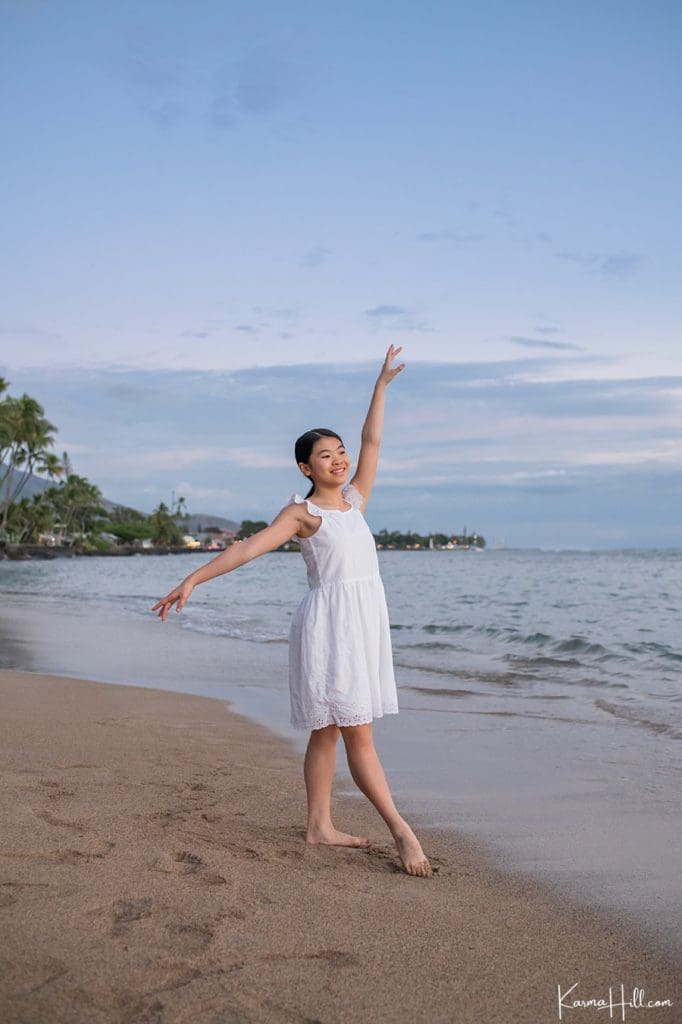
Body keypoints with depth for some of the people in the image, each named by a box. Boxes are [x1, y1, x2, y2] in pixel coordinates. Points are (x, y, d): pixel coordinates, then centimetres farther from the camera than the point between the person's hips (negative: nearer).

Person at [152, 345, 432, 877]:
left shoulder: (355, 499, 14)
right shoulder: (302, 512, -4)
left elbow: (371, 443, 16)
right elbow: (249, 547, -12)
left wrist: (381, 385, 16)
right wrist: (192, 580, -19)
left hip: (365, 622, 7)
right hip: (329, 623, -7)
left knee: (329, 730, 11)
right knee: (358, 733, -6)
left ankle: (320, 826, 18)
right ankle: (401, 829, -4)